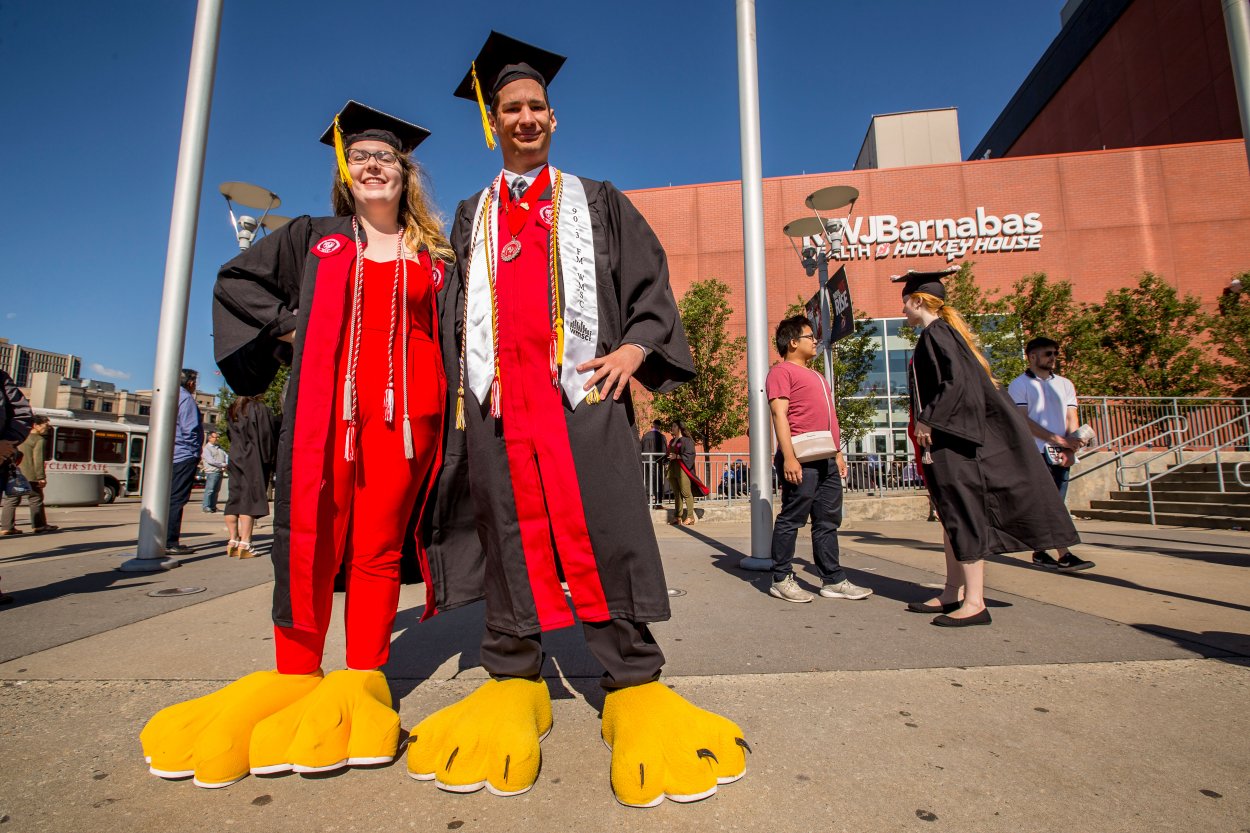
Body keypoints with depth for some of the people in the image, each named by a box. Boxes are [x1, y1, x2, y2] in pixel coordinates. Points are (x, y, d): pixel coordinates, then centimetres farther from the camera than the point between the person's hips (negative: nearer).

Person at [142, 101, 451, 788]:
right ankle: (295, 676, 13)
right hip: (325, 407, 1)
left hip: (407, 411, 0)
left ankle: (361, 683, 11)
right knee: (309, 535, -1)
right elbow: (235, 280, 23)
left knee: (378, 543, 1)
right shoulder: (312, 238, 16)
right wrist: (287, 326, 7)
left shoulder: (436, 255, 15)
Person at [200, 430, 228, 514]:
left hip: (220, 471, 7)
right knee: (209, 489, -8)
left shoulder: (219, 447, 19)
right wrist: (223, 465, -14)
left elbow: (226, 456, 15)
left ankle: (213, 506, 14)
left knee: (216, 490, 8)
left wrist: (226, 464, -4)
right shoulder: (206, 448, -4)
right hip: (212, 472, -7)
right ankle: (206, 506, -3)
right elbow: (210, 461, -14)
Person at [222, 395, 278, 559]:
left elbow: (232, 437, 18)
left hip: (235, 458, 6)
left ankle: (233, 541, 10)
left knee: (234, 498, 10)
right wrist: (271, 461, -4)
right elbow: (267, 437, -8)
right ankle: (244, 544, -9)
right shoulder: (260, 409, -8)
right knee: (250, 499, -6)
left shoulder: (231, 411, 11)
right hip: (254, 460, -6)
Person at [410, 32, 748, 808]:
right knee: (511, 534, 1)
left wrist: (636, 345, -6)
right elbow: (454, 310, 21)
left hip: (582, 387, -2)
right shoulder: (473, 214, 24)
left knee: (604, 533, -8)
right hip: (498, 395, 2)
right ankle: (515, 683, 13)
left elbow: (649, 277, 12)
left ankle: (636, 687, 1)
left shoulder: (597, 203, 19)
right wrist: (458, 383, 6)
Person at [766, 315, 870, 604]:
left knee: (828, 521, 10)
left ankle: (833, 580, 17)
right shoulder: (782, 371, -2)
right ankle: (781, 580, 5)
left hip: (826, 459, 9)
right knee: (791, 519, -3)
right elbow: (779, 414, -13)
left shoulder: (816, 376, 26)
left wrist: (838, 453, 21)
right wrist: (788, 456, -21)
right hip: (801, 459, -9)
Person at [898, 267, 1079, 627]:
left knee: (962, 515, -7)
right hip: (946, 439, 10)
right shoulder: (942, 332, 17)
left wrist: (928, 421, -20)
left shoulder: (934, 334, -11)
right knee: (952, 516, 12)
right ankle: (952, 594, 19)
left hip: (950, 440, -10)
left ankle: (975, 603, -2)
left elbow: (957, 381, -23)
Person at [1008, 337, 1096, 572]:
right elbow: (1024, 420, -8)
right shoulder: (1019, 385, 1)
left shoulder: (1065, 384, 18)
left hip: (1061, 454, 5)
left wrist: (1070, 449, -6)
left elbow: (1072, 418, 10)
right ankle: (1065, 555, -11)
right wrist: (1058, 439, -16)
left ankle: (1040, 551, 14)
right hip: (1035, 452, -5)